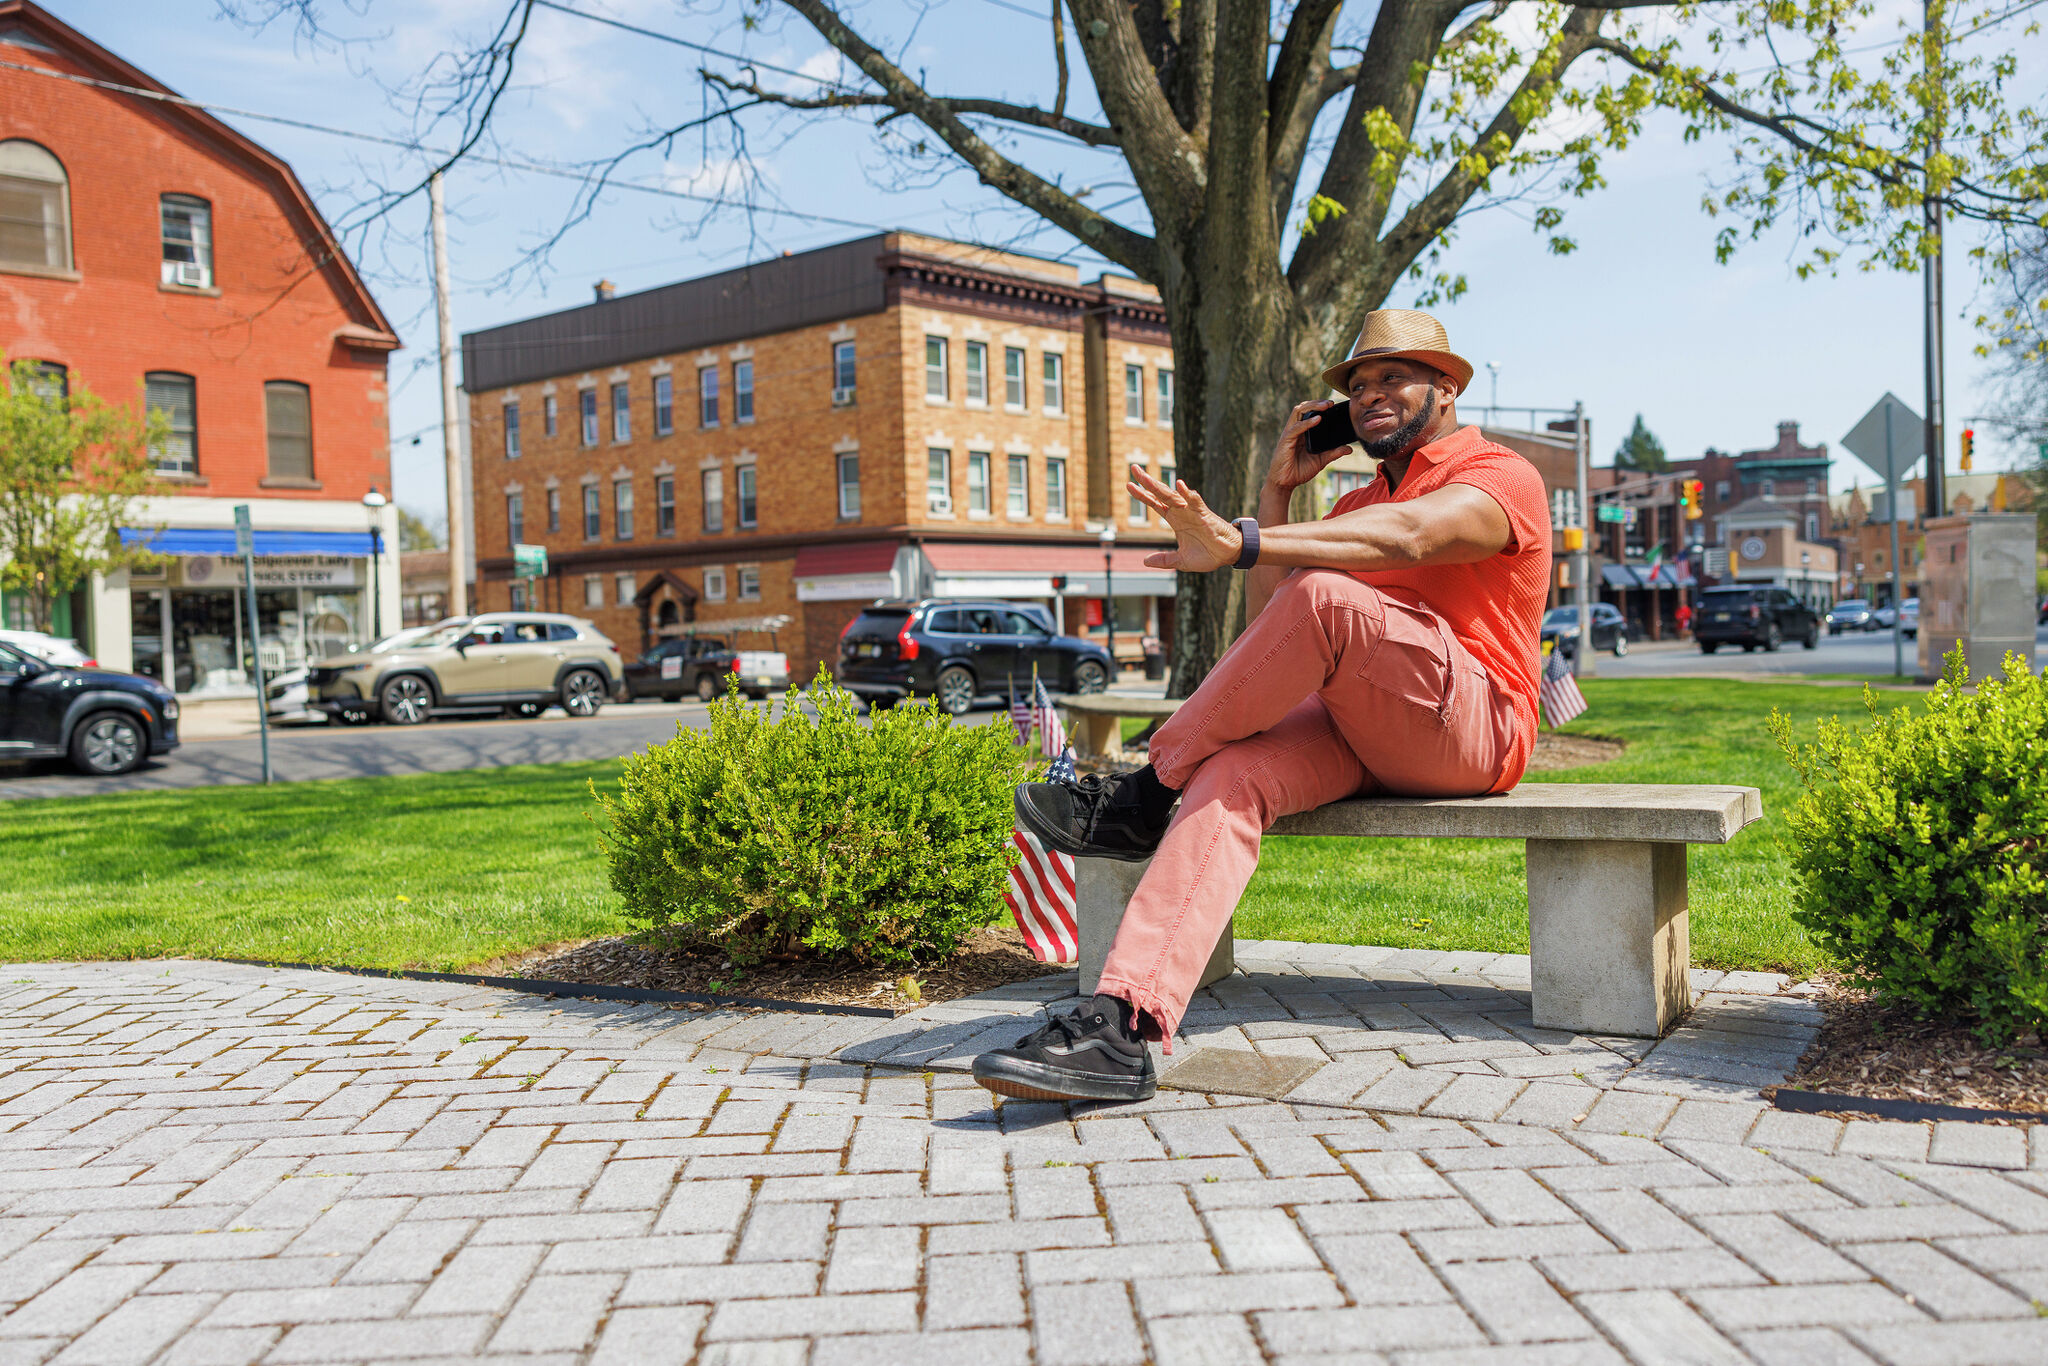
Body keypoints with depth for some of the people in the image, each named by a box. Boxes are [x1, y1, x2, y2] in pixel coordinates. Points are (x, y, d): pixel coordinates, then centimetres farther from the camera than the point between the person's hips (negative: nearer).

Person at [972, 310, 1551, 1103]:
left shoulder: (1501, 477, 1)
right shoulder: (1356, 504, 27)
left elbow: (1407, 537, -24)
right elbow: (1270, 627, 17)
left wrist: (1242, 541, -38)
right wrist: (1277, 491, 11)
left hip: (1469, 728, -6)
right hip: (1356, 730, 6)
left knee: (1327, 595, -32)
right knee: (1233, 774, -26)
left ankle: (1152, 792, -16)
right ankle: (1122, 1027, -42)